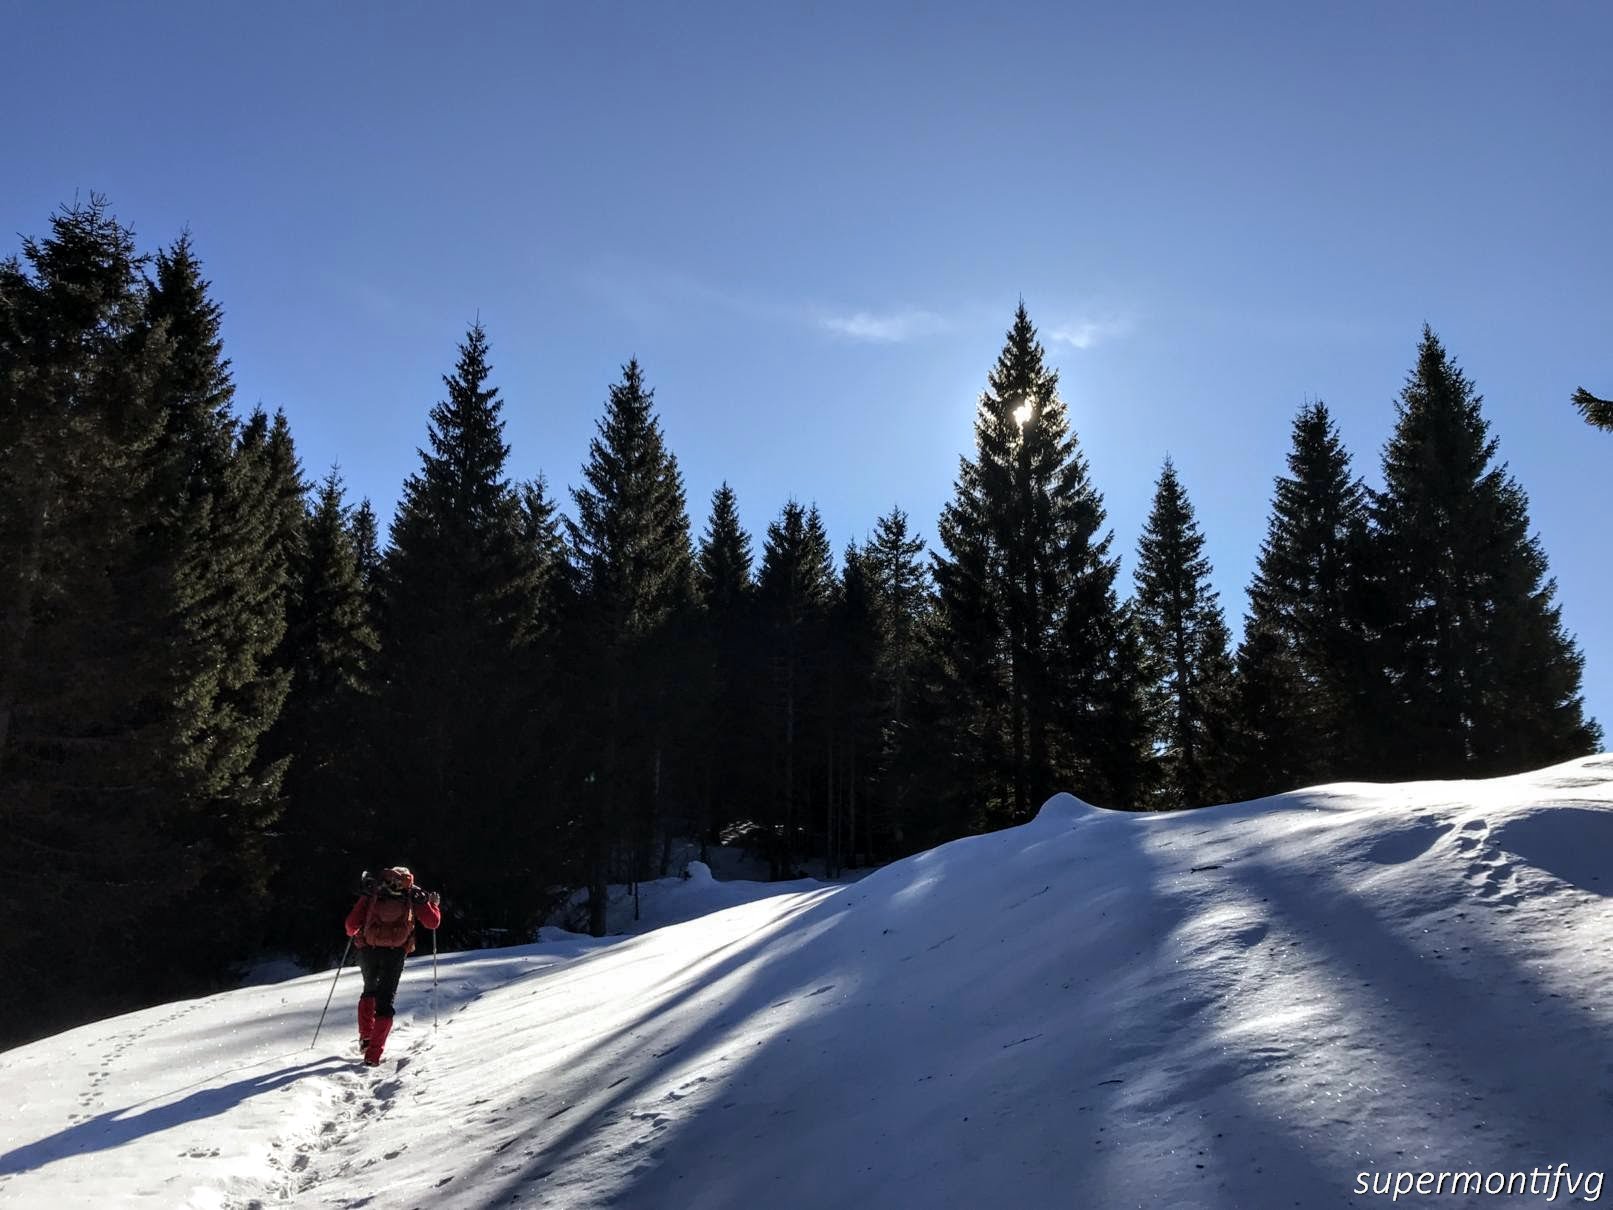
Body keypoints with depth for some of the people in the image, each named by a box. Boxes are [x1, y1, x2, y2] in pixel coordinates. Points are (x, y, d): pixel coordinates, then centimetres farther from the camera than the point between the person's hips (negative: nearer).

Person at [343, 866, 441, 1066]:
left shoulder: (372, 893, 11)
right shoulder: (413, 896, 9)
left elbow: (352, 923, 6)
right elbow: (432, 922, 9)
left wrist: (352, 933, 29)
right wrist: (434, 903, 27)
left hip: (367, 950, 2)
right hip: (395, 952, -2)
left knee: (369, 990, 29)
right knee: (385, 1000, 5)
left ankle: (365, 1036, 26)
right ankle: (373, 1055, -3)